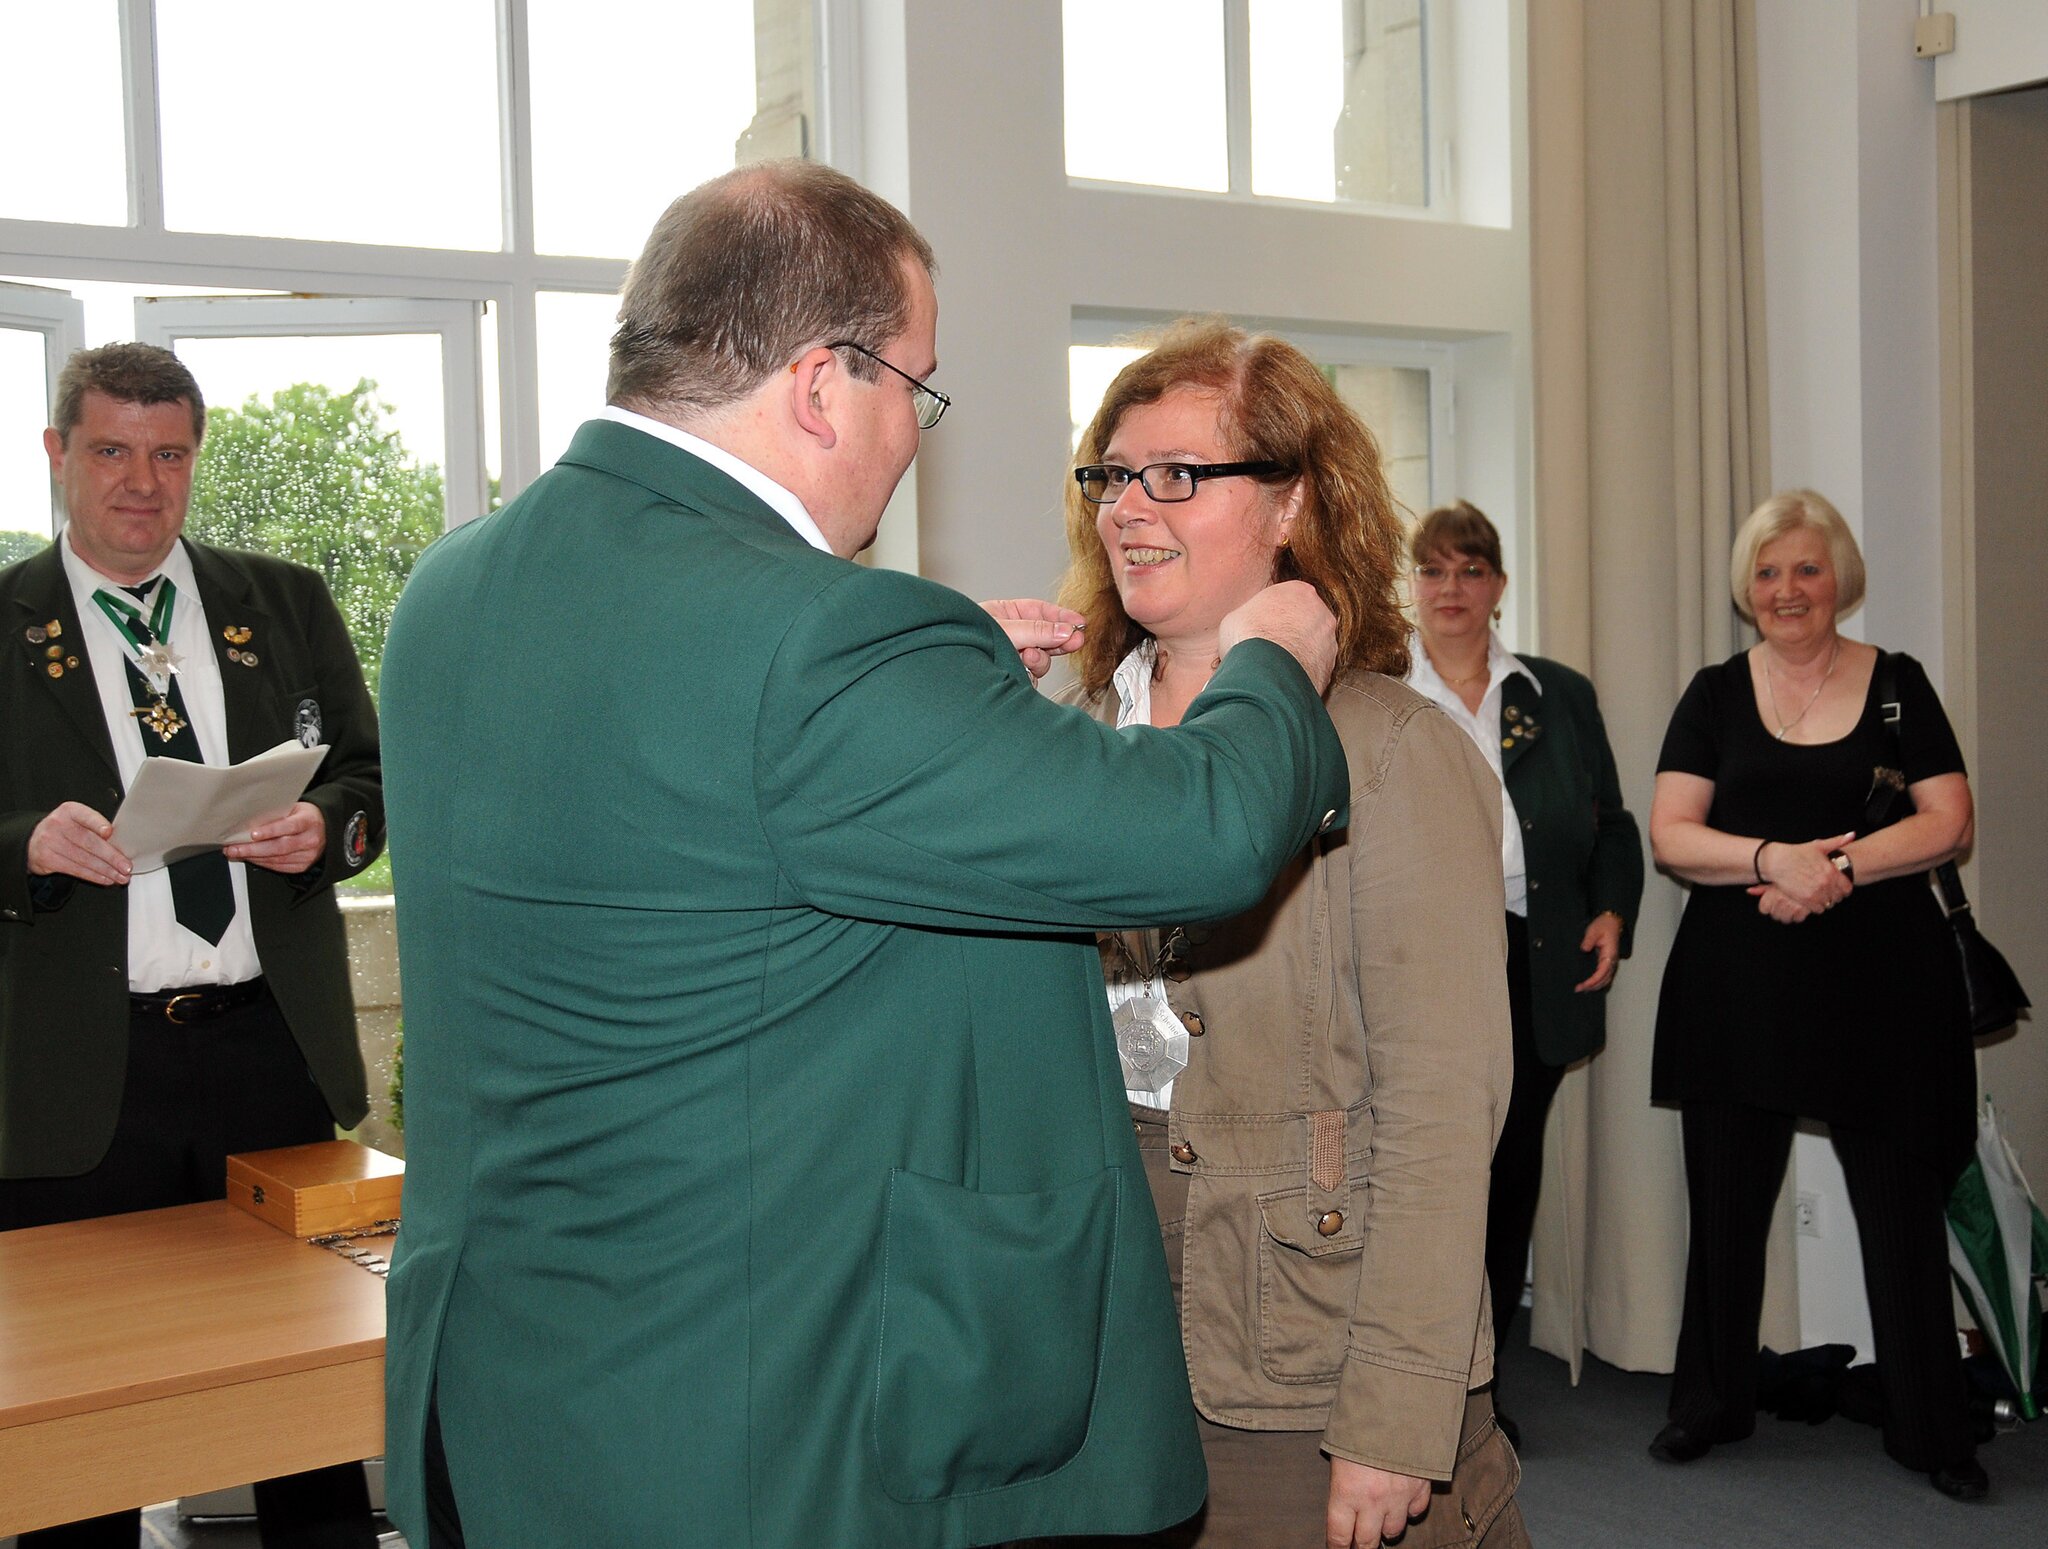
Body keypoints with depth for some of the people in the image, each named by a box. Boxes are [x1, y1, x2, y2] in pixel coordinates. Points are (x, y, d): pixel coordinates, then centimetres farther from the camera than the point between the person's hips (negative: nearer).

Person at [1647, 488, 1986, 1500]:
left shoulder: (1897, 685, 4)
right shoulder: (1716, 694, 6)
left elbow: (1949, 825, -4)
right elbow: (1670, 837, -2)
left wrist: (1831, 867, -17)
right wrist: (1773, 859, -19)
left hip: (1882, 984, -1)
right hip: (1738, 985, 1)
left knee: (1903, 1207, 4)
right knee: (1726, 1205, 9)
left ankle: (1930, 1428, 20)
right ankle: (1713, 1402, 26)